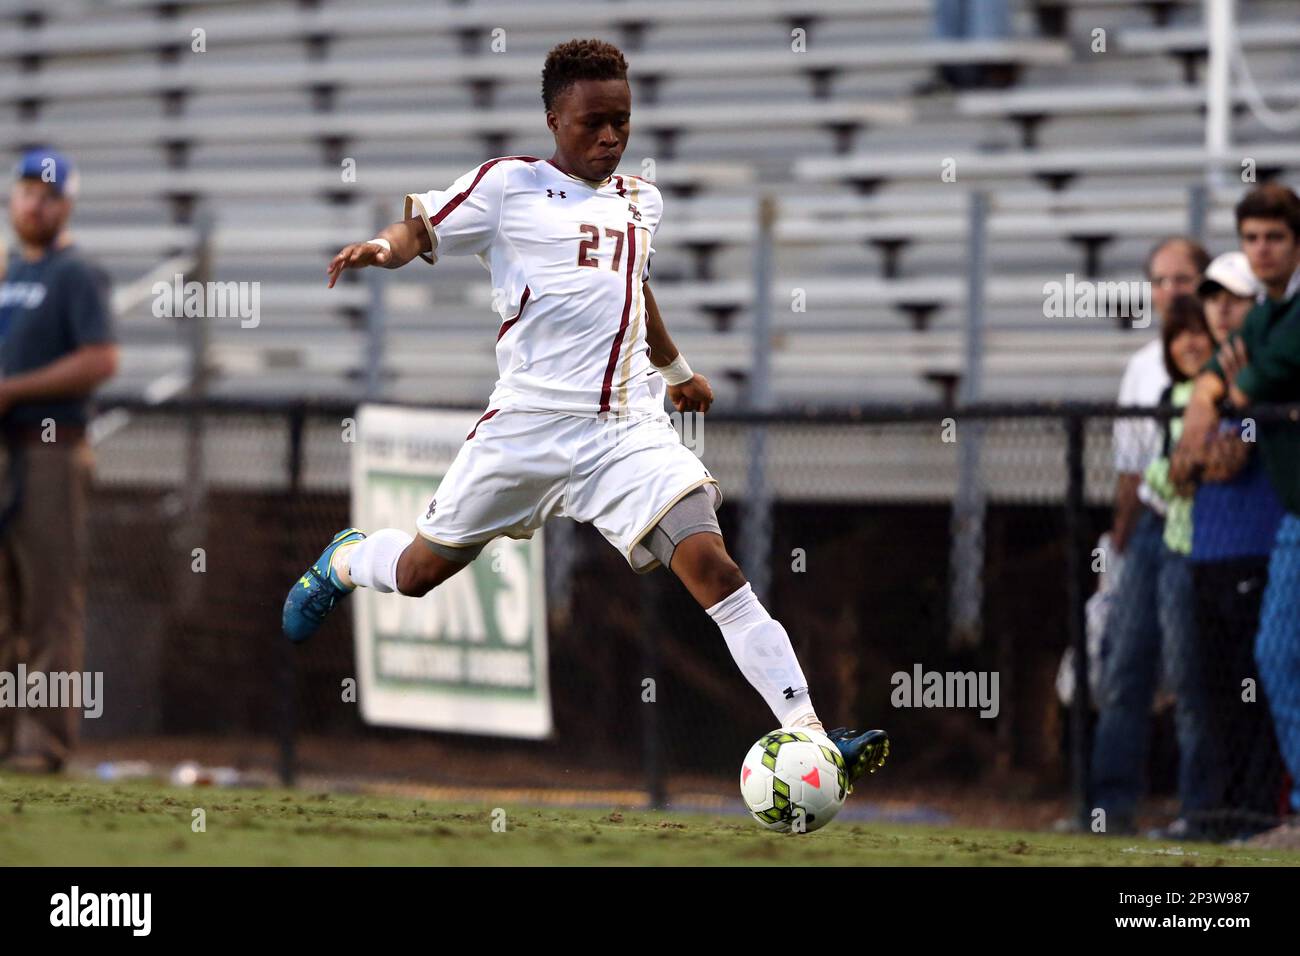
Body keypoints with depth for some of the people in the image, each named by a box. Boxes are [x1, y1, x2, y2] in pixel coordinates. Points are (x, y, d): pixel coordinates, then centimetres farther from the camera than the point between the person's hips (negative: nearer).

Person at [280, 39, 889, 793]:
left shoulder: (642, 202, 18)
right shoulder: (509, 186, 1)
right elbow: (424, 228, -3)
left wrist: (676, 369, 48)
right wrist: (381, 248, -26)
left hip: (629, 430, 3)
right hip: (531, 421, -3)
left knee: (712, 564, -16)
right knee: (422, 571, 10)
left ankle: (809, 733, -23)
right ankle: (345, 562, 48)